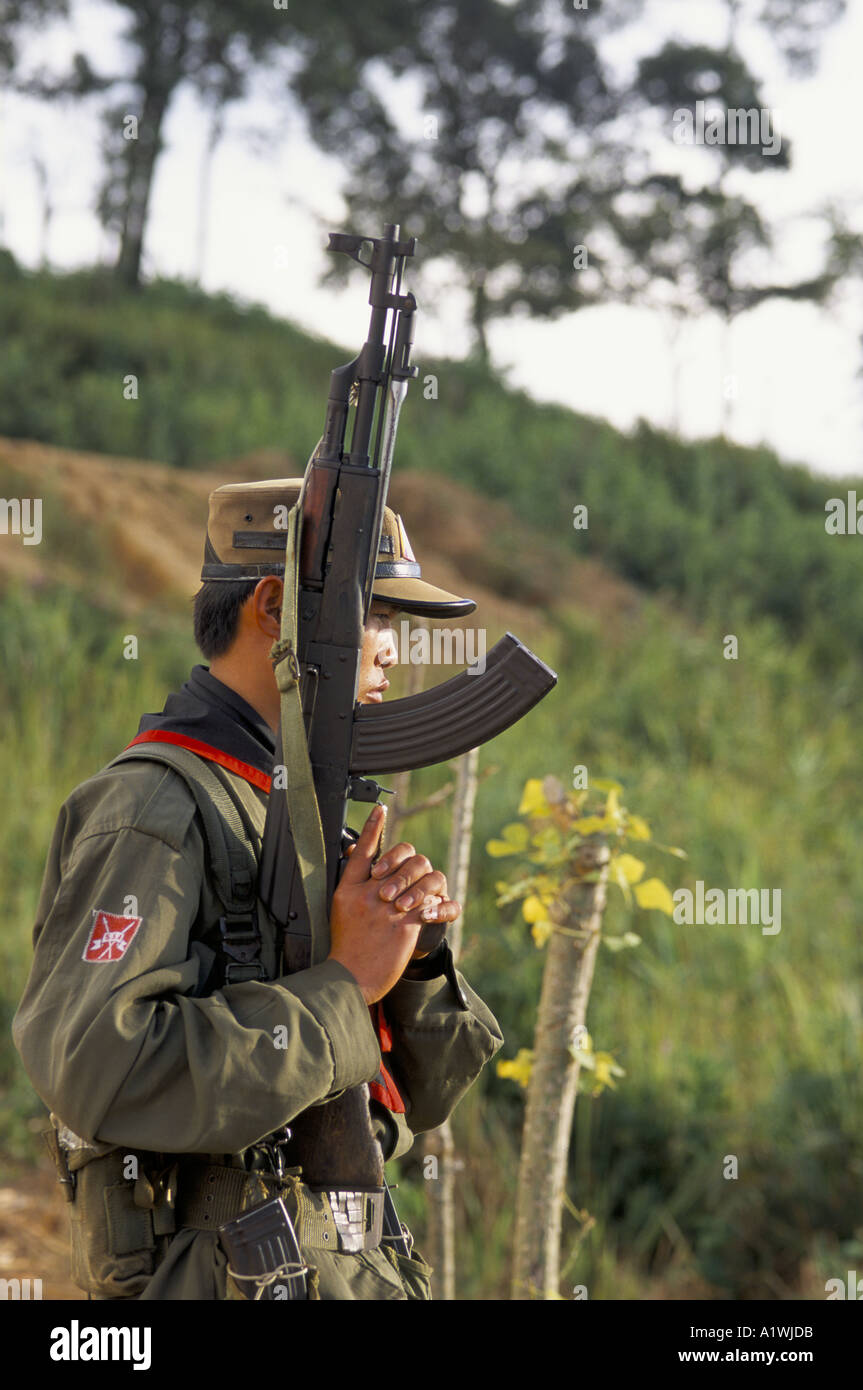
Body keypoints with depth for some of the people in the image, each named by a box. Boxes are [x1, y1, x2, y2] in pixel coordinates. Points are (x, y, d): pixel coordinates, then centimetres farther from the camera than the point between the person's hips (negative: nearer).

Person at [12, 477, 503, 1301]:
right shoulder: (153, 807, -12)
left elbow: (417, 1095, 13)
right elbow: (98, 1068, -27)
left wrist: (412, 952, -6)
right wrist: (345, 985, -20)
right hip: (211, 1278, -8)